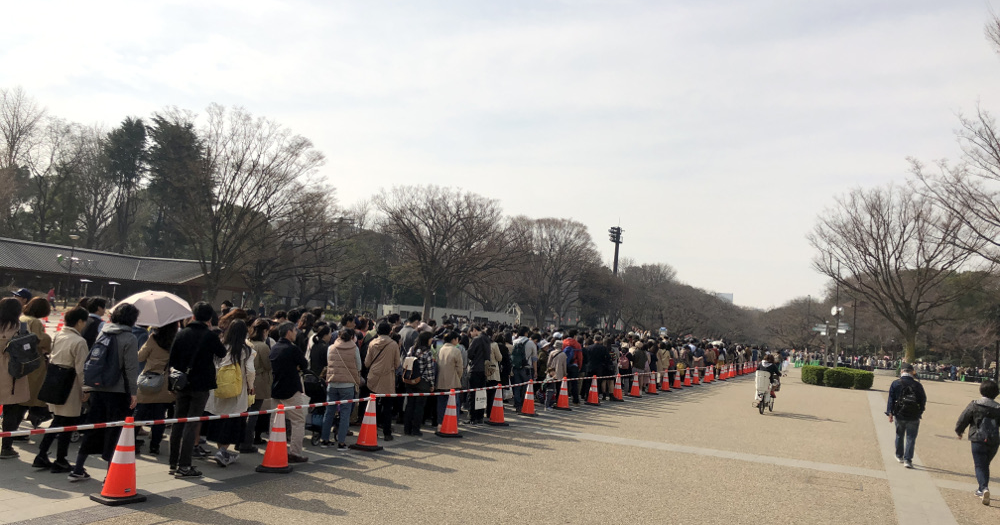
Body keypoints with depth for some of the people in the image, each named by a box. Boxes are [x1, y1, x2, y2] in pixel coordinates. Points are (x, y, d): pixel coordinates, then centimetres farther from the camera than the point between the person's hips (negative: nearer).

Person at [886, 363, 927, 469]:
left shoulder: (895, 384, -3)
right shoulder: (918, 385, -3)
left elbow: (891, 399, -6)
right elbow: (923, 401, 2)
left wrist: (890, 413, -4)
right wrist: (919, 413, 14)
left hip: (899, 415, 1)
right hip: (913, 417, -1)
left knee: (899, 436, 17)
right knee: (910, 438, 3)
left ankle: (899, 456, 29)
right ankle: (907, 460, -4)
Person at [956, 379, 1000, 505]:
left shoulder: (974, 405, -6)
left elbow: (962, 420, -3)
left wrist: (959, 431, 13)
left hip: (978, 440, -4)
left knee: (980, 466, -1)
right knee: (985, 465, 19)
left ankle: (984, 488, -24)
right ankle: (982, 489, 28)